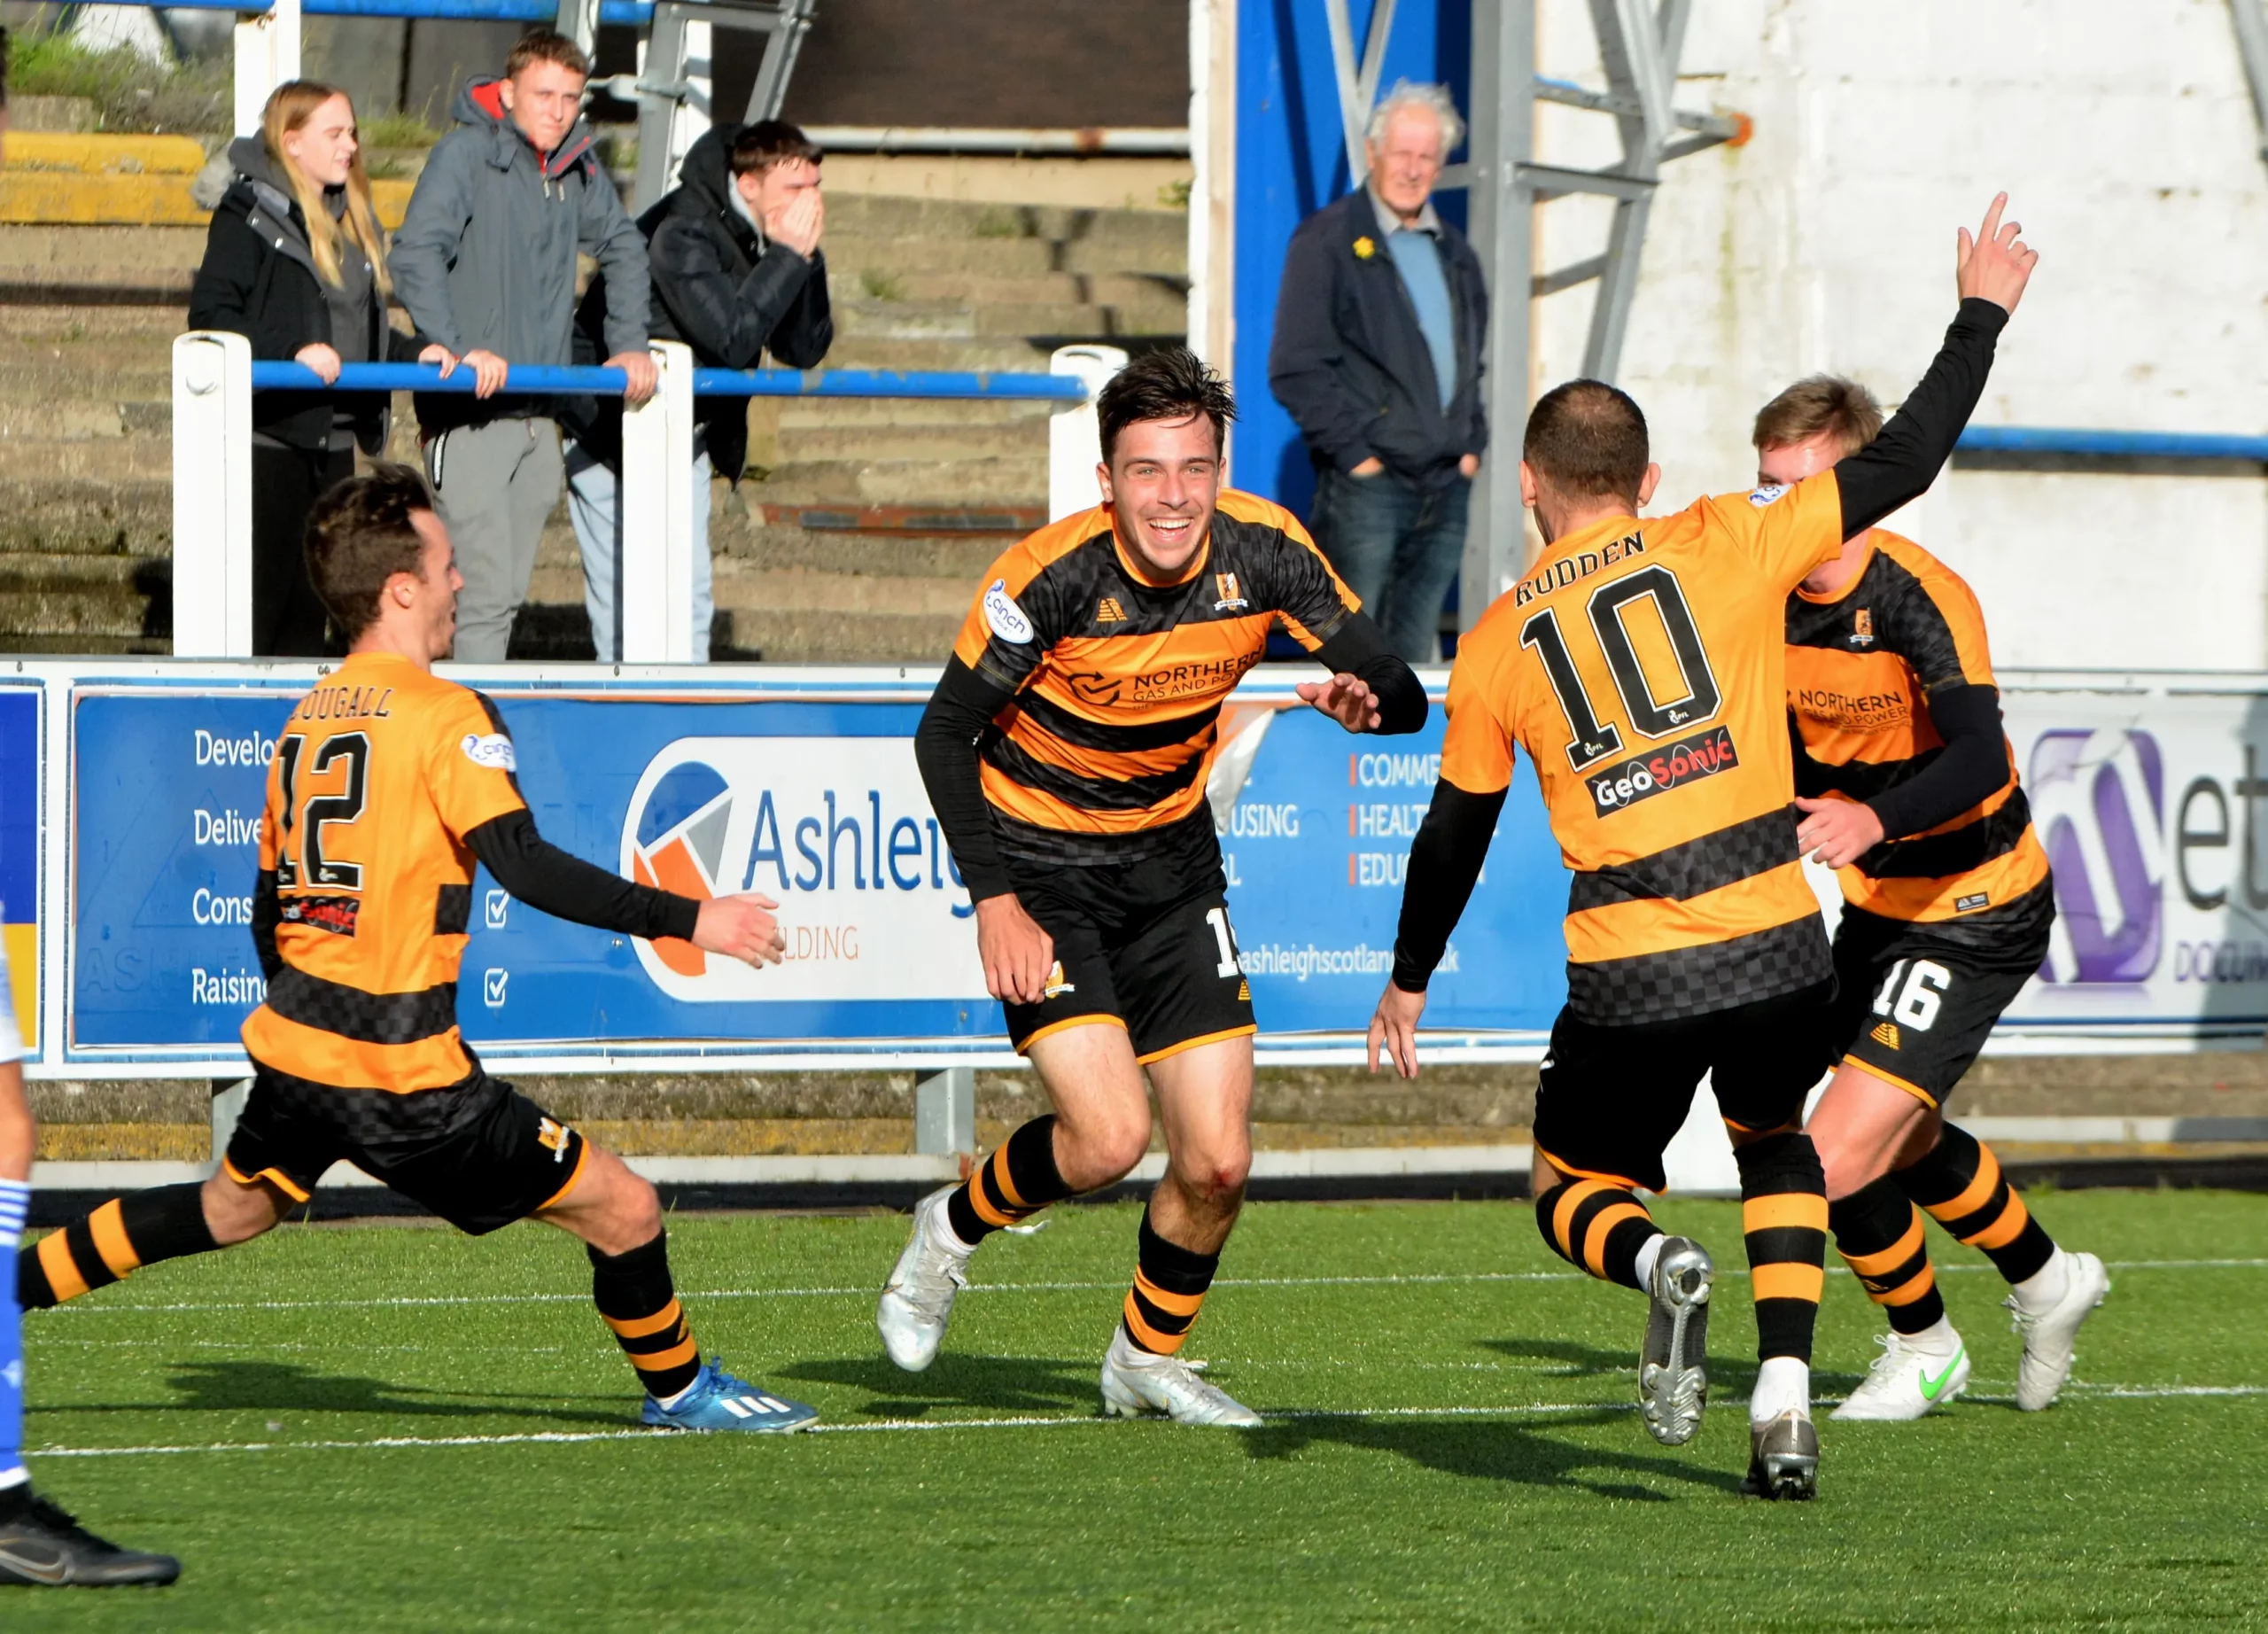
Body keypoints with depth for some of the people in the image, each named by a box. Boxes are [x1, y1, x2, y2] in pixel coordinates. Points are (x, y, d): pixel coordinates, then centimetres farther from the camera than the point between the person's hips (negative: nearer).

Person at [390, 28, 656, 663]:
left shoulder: (579, 169, 11)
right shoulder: (466, 155, -9)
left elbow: (623, 248, 29)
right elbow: (416, 255, -20)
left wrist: (629, 345, 19)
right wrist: (459, 349, -31)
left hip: (538, 414, 7)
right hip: (469, 416, -7)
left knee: (508, 591, 10)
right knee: (484, 591, -14)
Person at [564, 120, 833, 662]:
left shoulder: (765, 237, 0)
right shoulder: (682, 233, -25)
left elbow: (806, 350, -2)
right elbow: (731, 339, -35)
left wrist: (808, 258, -15)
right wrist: (787, 257, -28)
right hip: (611, 431, -8)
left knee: (691, 597, 4)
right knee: (625, 595, -9)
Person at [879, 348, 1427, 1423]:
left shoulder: (1263, 553, -14)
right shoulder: (1053, 575, -24)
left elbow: (1403, 696, -9)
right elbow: (945, 733, -15)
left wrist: (1367, 701, -34)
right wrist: (995, 902, -22)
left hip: (1171, 866, 4)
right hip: (1042, 866, -4)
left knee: (1217, 1163, -1)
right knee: (1108, 1139, -19)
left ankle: (1148, 1358, 26)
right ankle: (952, 1232, 11)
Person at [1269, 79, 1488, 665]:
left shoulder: (1454, 254, 18)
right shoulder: (1327, 240, -3)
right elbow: (1296, 368, -8)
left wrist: (1472, 445, 13)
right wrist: (1351, 452, -13)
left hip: (1446, 486, 6)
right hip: (1366, 485, -6)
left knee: (1416, 657, 8)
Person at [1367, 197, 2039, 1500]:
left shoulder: (1498, 647, 6)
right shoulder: (1723, 547, 1)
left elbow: (1453, 840, 14)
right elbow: (1904, 464, 3)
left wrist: (1409, 982, 29)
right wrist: (1983, 315, 16)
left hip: (1631, 982, -1)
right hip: (1779, 950, 1)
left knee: (1576, 1191, 20)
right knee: (1776, 1144, 28)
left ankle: (1659, 1266, -17)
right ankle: (1785, 1395, 6)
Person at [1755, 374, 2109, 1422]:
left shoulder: (1919, 598, -26)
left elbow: (1978, 760, -38)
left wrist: (1873, 819, -53)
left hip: (1974, 915, -8)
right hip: (1878, 905, 8)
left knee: (1839, 1159, -14)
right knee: (1900, 1139, 25)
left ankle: (1922, 1348, 13)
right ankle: (2046, 1280, 51)